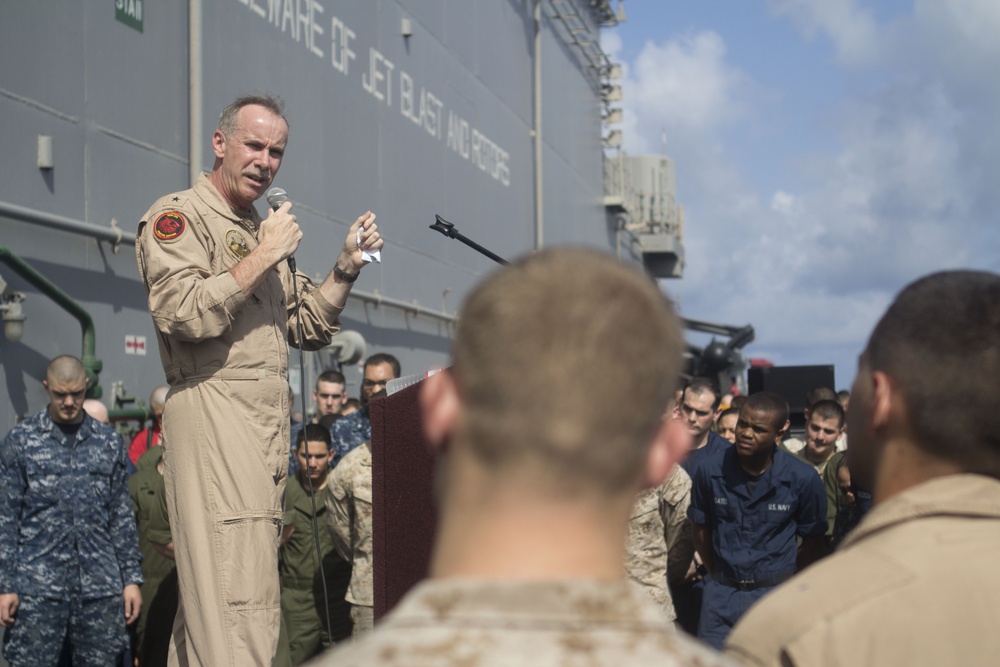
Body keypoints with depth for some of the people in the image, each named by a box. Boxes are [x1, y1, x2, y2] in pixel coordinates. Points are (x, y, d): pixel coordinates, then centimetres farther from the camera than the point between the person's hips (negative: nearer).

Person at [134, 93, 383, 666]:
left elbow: (310, 328, 25)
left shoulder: (263, 230, 24)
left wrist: (347, 268, 11)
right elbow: (184, 315, -18)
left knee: (209, 601, 9)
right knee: (236, 603, -16)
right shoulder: (178, 217, -2)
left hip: (271, 426, 8)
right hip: (214, 419, -8)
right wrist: (263, 257, -12)